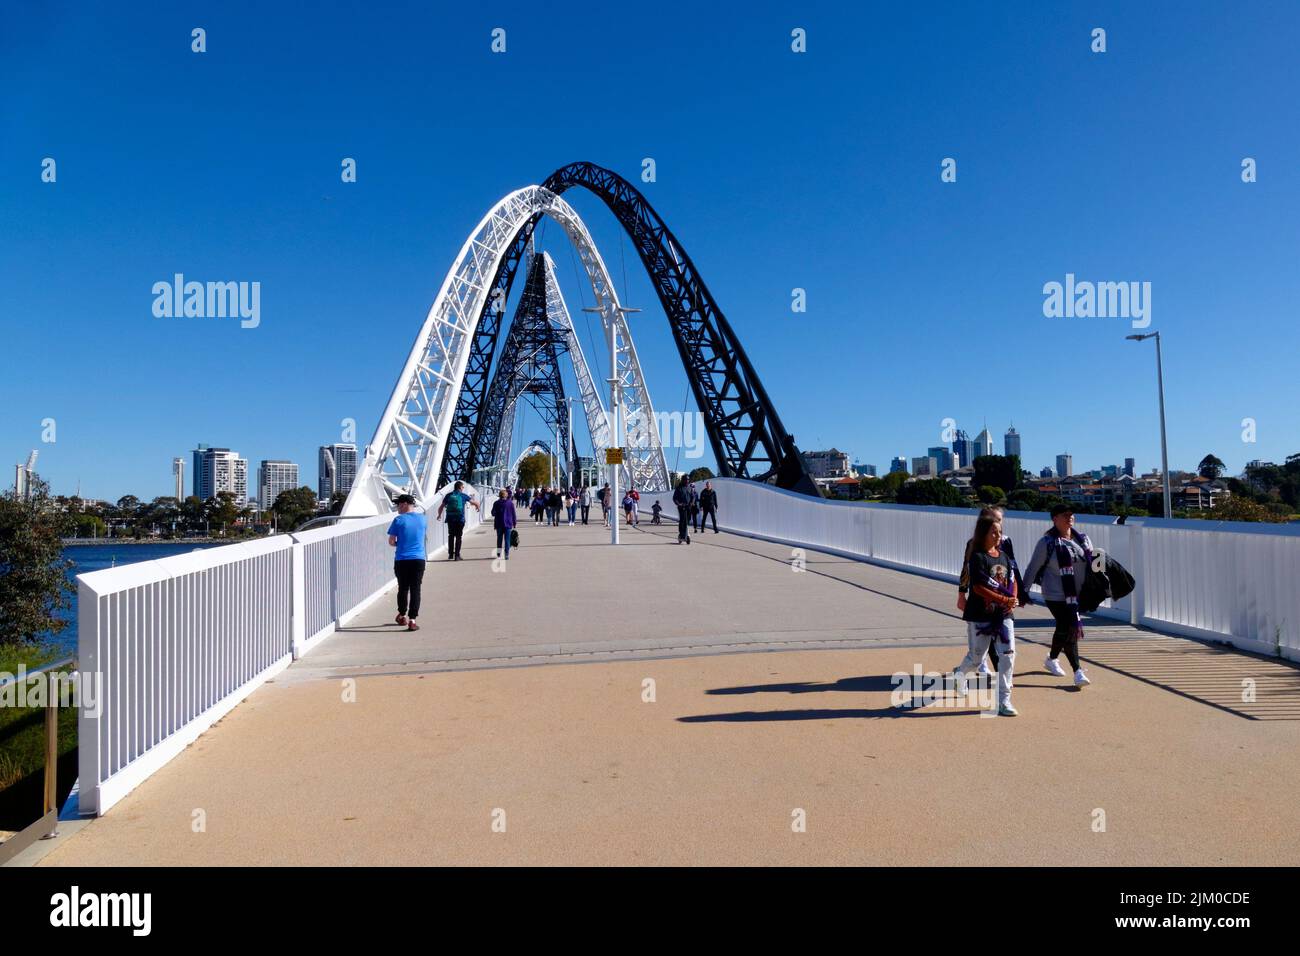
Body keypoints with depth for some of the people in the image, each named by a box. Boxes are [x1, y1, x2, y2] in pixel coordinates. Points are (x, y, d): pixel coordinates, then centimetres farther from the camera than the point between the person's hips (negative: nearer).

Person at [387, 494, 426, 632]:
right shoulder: (423, 519, 3)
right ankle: (412, 620, -3)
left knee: (403, 588, 15)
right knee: (415, 589, 2)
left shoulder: (399, 520, -8)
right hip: (419, 559, 1)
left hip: (402, 560, -1)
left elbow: (391, 542, -5)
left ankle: (402, 615, 29)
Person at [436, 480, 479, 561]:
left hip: (450, 519, 2)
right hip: (460, 519, -2)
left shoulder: (448, 495, 6)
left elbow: (441, 507, 9)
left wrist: (439, 515, 28)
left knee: (451, 536, 17)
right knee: (458, 537, 5)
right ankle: (457, 555, 3)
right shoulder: (463, 496, 0)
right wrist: (477, 507, 26)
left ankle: (450, 554, 18)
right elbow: (475, 503, 3)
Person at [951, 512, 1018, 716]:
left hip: (1003, 615, 5)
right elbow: (978, 587, -17)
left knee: (1008, 654, -5)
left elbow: (1012, 581, 15)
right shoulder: (977, 557, -11)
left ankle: (1004, 702, 2)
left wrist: (1013, 601, -4)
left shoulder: (1004, 556, 9)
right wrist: (1004, 600, -22)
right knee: (976, 657, 8)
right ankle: (959, 673, 42)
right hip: (980, 616, -5)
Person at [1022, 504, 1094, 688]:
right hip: (1056, 595, -6)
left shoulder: (1083, 539, 7)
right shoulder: (1047, 543, -10)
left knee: (1064, 630, 18)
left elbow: (1093, 562, 18)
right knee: (1068, 630, -10)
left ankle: (1052, 659, 40)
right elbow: (1033, 568, -5)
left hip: (1078, 595, 6)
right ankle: (1078, 672, -5)